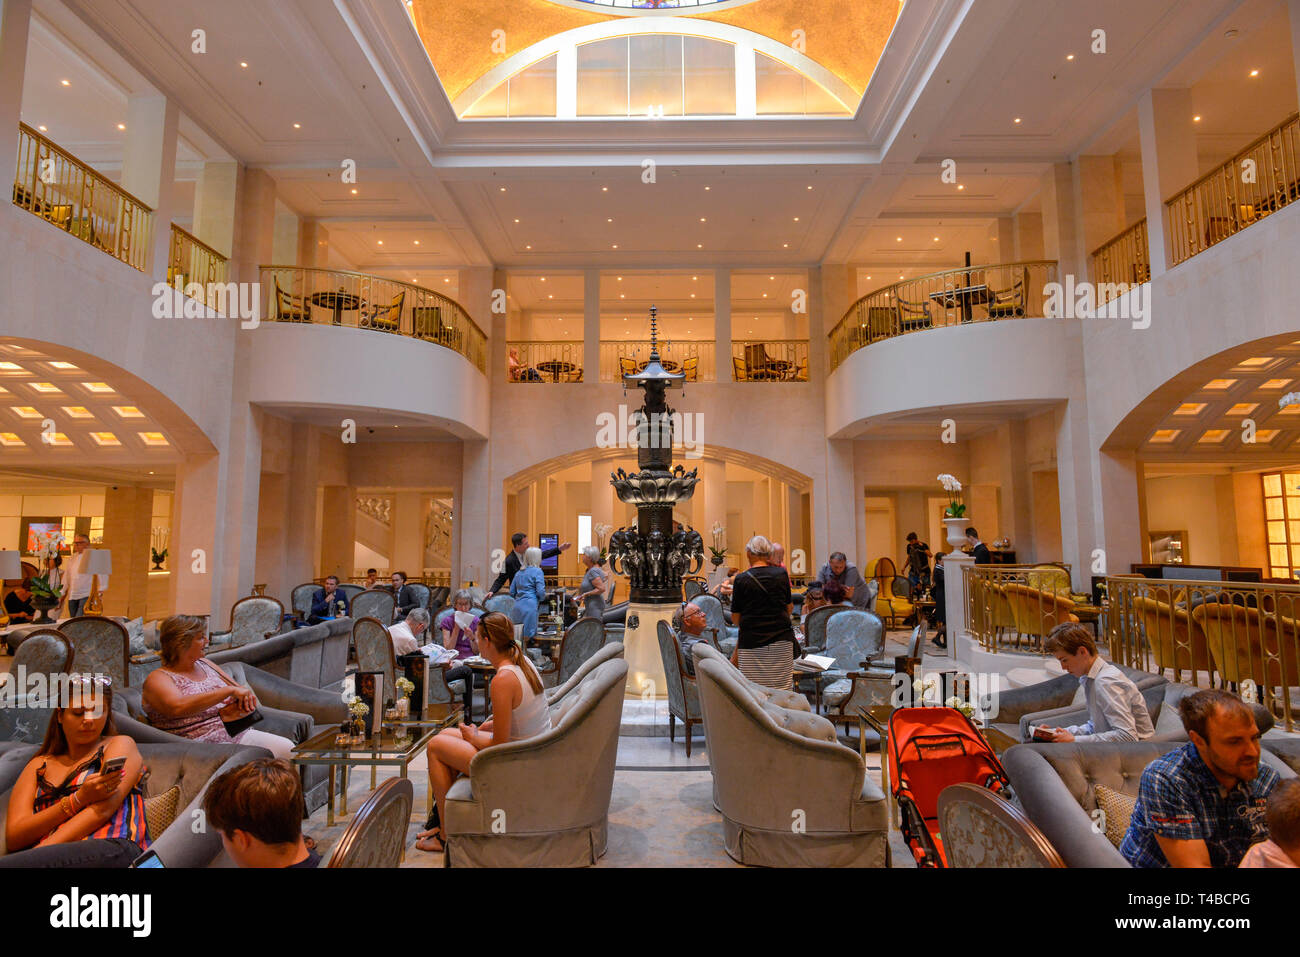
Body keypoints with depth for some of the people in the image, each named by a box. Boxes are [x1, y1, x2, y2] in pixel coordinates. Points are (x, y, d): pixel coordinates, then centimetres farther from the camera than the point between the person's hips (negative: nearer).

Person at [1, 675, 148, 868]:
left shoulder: (121, 744, 16)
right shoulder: (38, 766, 25)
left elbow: (104, 809, -1)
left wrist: (38, 853, -12)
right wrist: (79, 799, -7)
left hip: (112, 849, -4)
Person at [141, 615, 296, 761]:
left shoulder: (205, 664, 17)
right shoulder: (158, 678, -3)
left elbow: (241, 690, 21)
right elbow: (177, 707, -25)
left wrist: (245, 696, -4)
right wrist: (229, 690, -26)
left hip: (239, 734, 7)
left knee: (286, 748, -18)